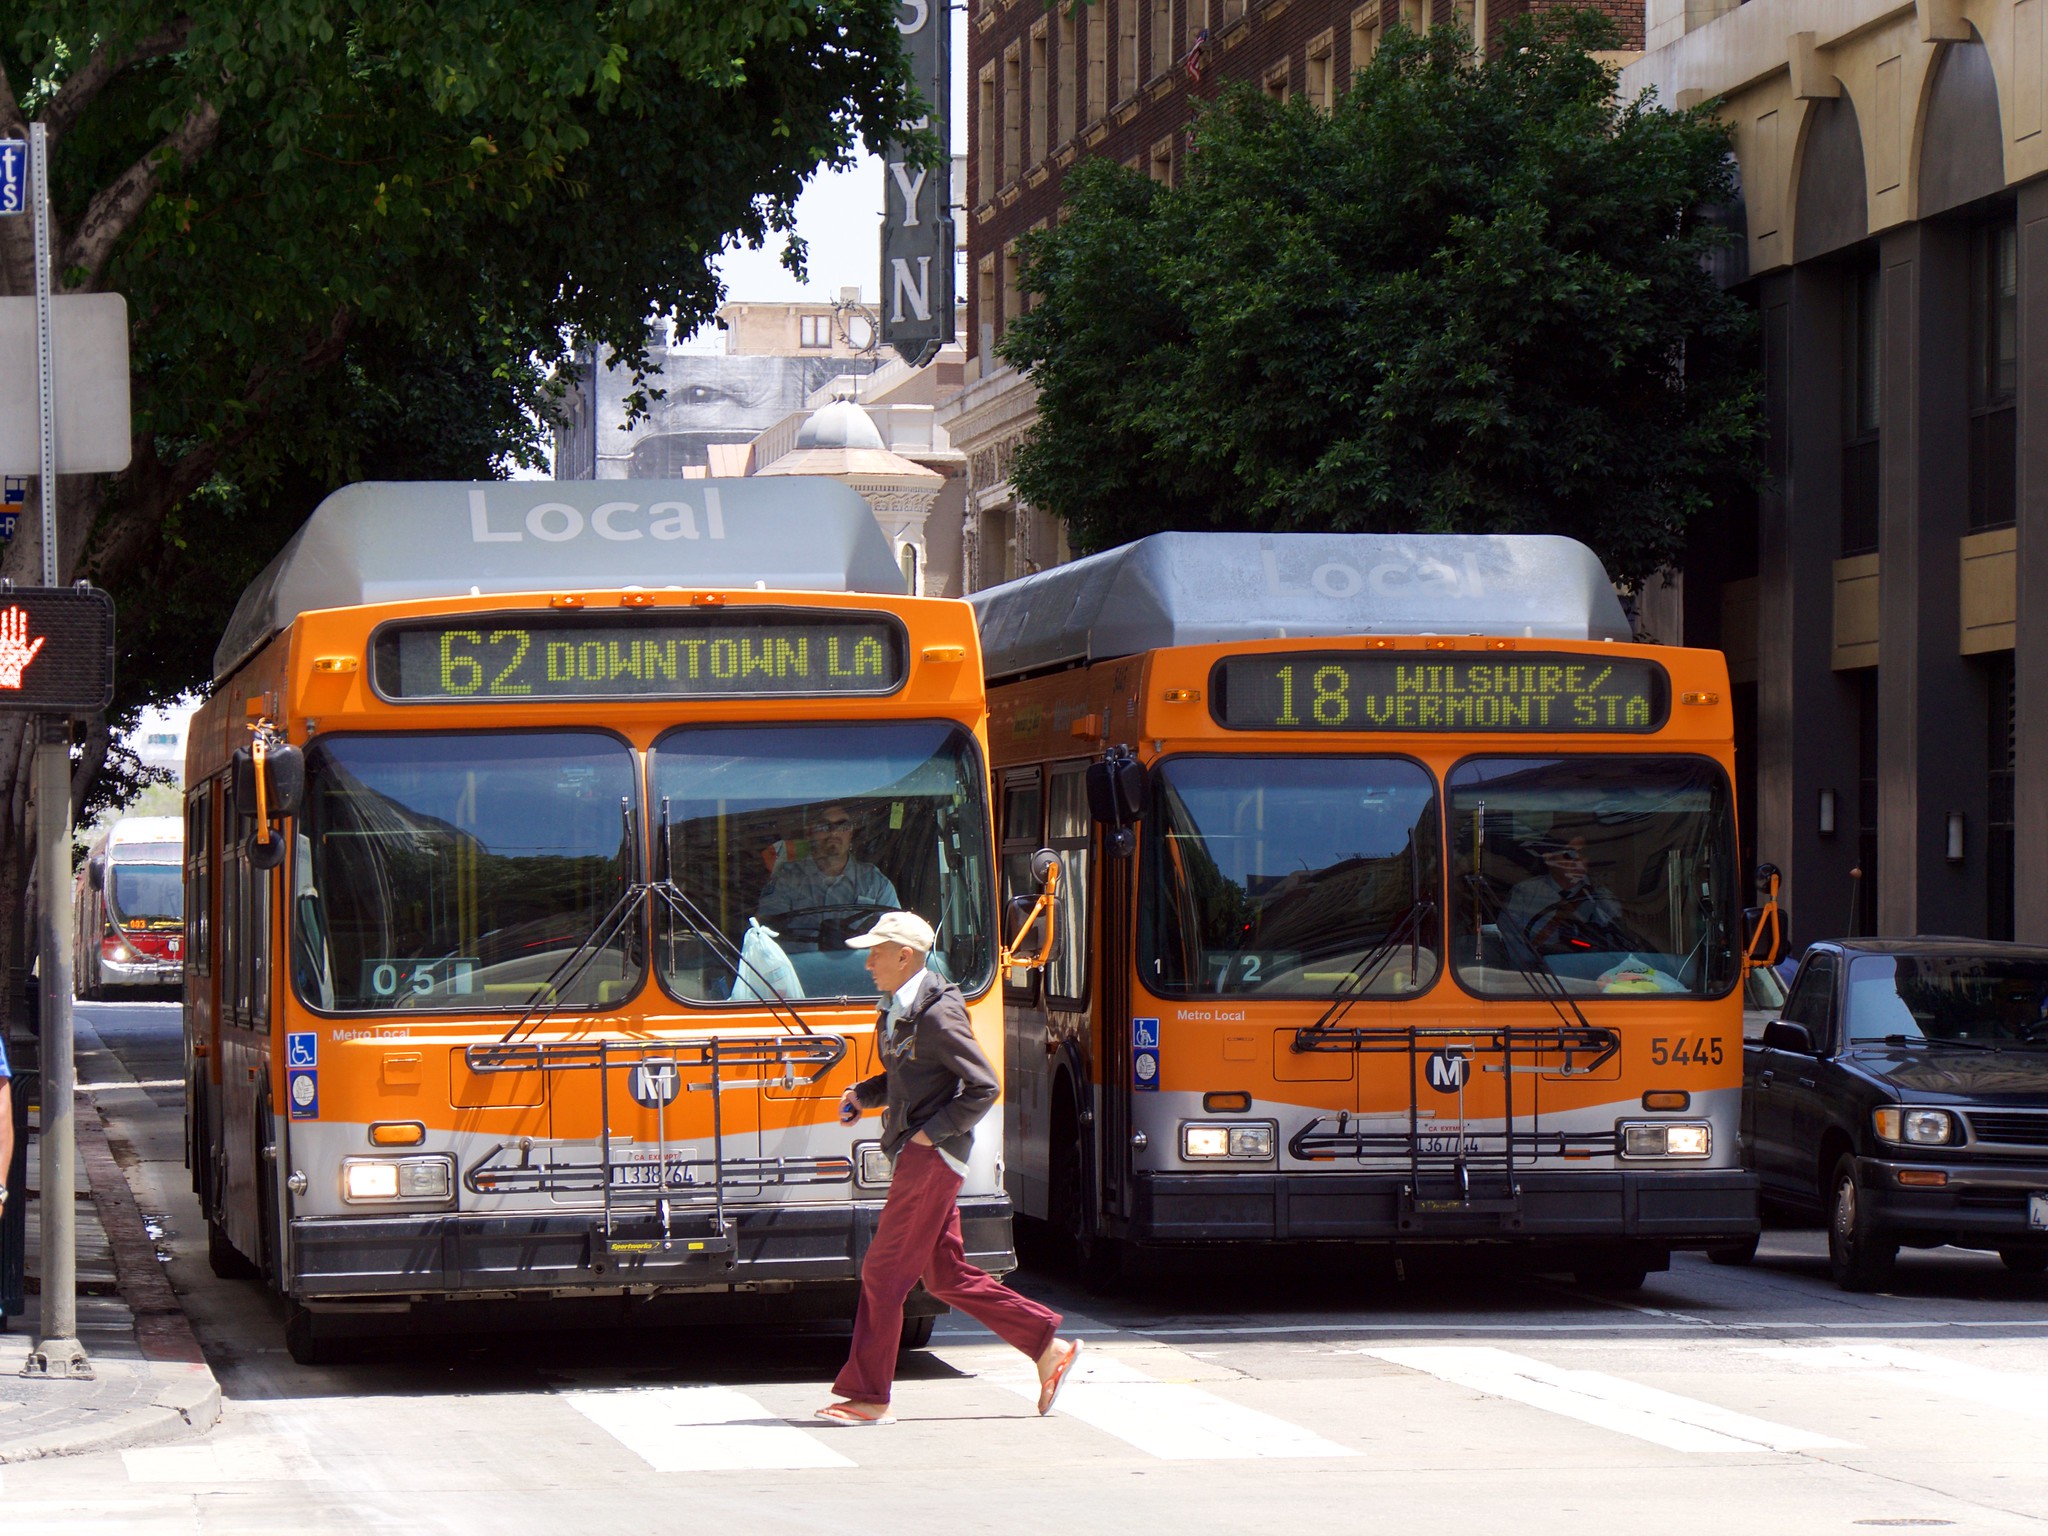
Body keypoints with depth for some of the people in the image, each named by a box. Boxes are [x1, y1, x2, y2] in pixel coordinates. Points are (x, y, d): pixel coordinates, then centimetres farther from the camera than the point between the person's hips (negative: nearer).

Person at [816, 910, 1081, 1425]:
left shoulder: (937, 1016, -16)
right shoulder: (896, 1013, 12)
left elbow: (982, 1087, -16)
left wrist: (931, 1133, -16)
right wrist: (862, 1094, 7)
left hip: (932, 1157, -10)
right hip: (917, 1157, 10)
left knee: (884, 1273, -6)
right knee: (947, 1276, 11)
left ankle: (867, 1397, -1)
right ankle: (1048, 1347, 17)